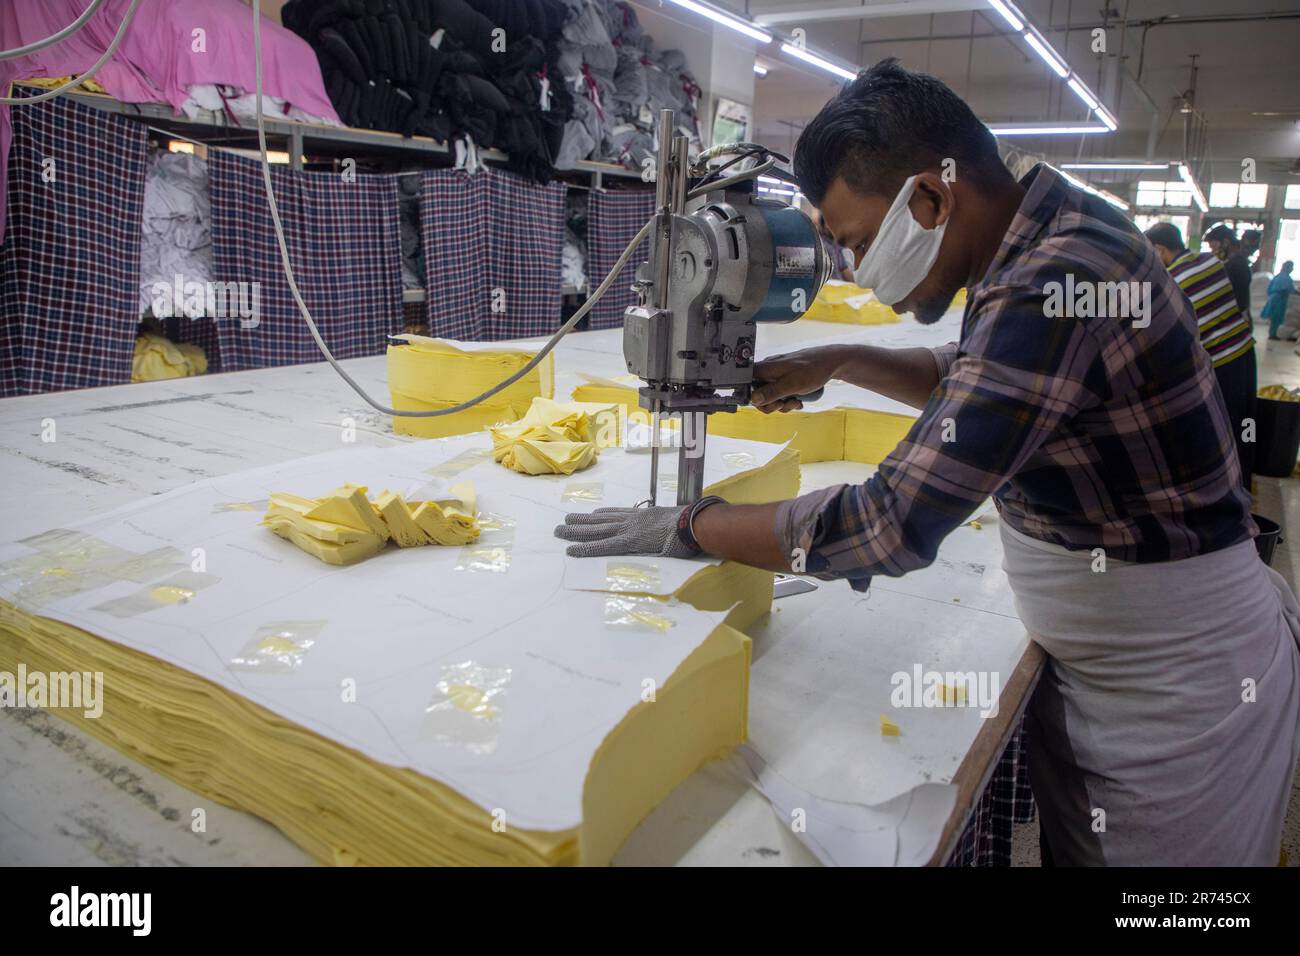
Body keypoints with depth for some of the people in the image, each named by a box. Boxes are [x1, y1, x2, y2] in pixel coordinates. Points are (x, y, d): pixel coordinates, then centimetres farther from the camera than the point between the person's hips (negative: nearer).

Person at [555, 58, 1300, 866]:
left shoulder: (1053, 287, -31)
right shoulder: (1046, 235, 0)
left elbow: (892, 527, -33)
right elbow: (971, 380, 18)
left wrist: (684, 528, -21)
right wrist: (836, 363, 2)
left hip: (1178, 692, -8)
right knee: (1068, 843, 21)